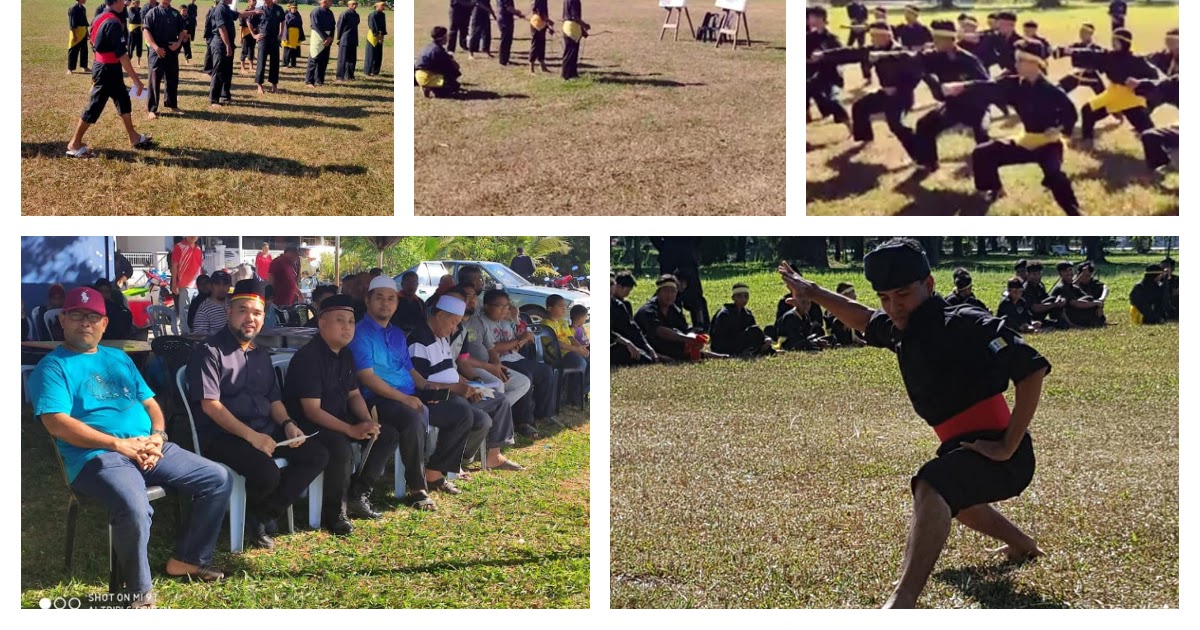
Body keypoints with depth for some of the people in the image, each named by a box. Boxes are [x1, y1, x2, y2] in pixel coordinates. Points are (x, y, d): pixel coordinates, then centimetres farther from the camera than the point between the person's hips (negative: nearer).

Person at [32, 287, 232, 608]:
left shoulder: (119, 359, 23)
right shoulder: (53, 367, 1)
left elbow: (150, 403, 21)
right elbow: (57, 424, -12)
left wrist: (157, 437, -3)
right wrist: (119, 444, -17)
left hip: (150, 449, 7)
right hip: (97, 457, -7)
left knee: (218, 480, -1)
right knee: (134, 507, -37)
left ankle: (187, 559, 13)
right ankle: (139, 593, -16)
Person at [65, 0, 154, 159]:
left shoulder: (101, 18, 6)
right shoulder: (113, 23, -23)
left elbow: (94, 42, 15)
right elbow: (121, 54, -25)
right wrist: (135, 79, -21)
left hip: (102, 66, 10)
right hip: (108, 70, -10)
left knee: (123, 100, 18)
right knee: (95, 106, -2)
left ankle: (134, 138, 29)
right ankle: (75, 144, 6)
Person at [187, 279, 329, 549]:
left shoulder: (261, 355, 20)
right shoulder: (210, 351, -7)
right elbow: (210, 405, -15)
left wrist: (287, 424, -1)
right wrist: (251, 436, -22)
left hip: (265, 432, 8)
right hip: (222, 436, -8)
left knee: (317, 455, -8)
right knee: (267, 473, -33)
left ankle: (260, 516, -8)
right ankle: (247, 514, 3)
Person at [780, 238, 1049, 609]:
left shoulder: (964, 325, -20)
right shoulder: (900, 328, 5)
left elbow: (1032, 369, -26)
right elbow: (864, 319, 29)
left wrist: (1008, 447, -27)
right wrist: (814, 294, 21)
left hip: (998, 455, -10)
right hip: (961, 451, 10)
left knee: (932, 485, -36)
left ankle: (901, 603, -53)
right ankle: (1023, 546, 59)